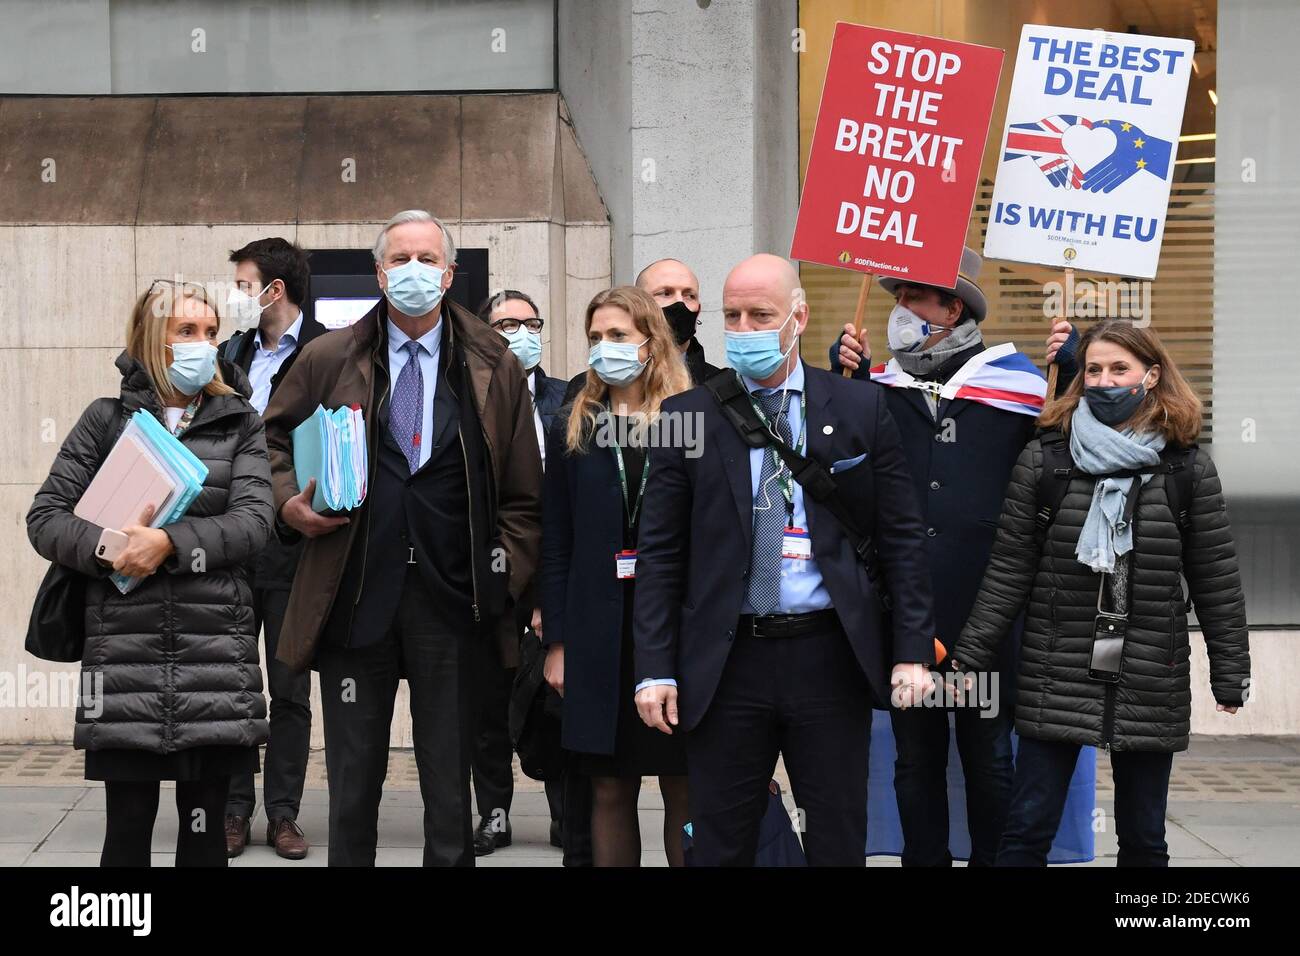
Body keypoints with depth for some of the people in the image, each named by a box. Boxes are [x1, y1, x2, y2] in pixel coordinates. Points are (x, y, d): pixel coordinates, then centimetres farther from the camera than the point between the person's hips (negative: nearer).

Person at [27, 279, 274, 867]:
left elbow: (253, 521, -3)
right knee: (127, 830, 2)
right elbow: (45, 517, 4)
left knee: (205, 830, 6)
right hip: (124, 656, -1)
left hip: (216, 653, 1)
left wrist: (170, 543, -17)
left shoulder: (240, 425, 10)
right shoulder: (107, 420, 9)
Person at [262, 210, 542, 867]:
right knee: (352, 784, 8)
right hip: (356, 596, 1)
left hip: (452, 600, 0)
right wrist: (289, 503, 0)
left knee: (450, 783, 6)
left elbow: (522, 492, 8)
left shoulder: (494, 368, 5)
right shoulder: (330, 359, 5)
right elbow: (271, 439, 18)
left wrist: (508, 576, -1)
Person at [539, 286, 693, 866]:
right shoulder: (575, 430, 9)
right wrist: (557, 641, 1)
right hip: (600, 628, 2)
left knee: (685, 789, 2)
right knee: (610, 791, 6)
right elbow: (555, 544, 8)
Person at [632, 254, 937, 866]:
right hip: (725, 659, 0)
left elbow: (901, 538, 4)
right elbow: (660, 554, 3)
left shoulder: (861, 409, 3)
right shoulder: (689, 417, 3)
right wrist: (655, 669, -3)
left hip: (830, 656, 0)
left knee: (838, 841, 8)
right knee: (720, 844, 6)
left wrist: (912, 652, -1)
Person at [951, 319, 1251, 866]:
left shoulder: (1188, 469, 1)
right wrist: (971, 655, -3)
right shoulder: (1043, 458, 1)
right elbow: (1008, 569, 1)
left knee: (1143, 838, 9)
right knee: (1027, 832, 0)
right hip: (1055, 678, 0)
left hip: (1150, 681, 1)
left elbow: (1216, 580, 4)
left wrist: (1230, 672, 2)